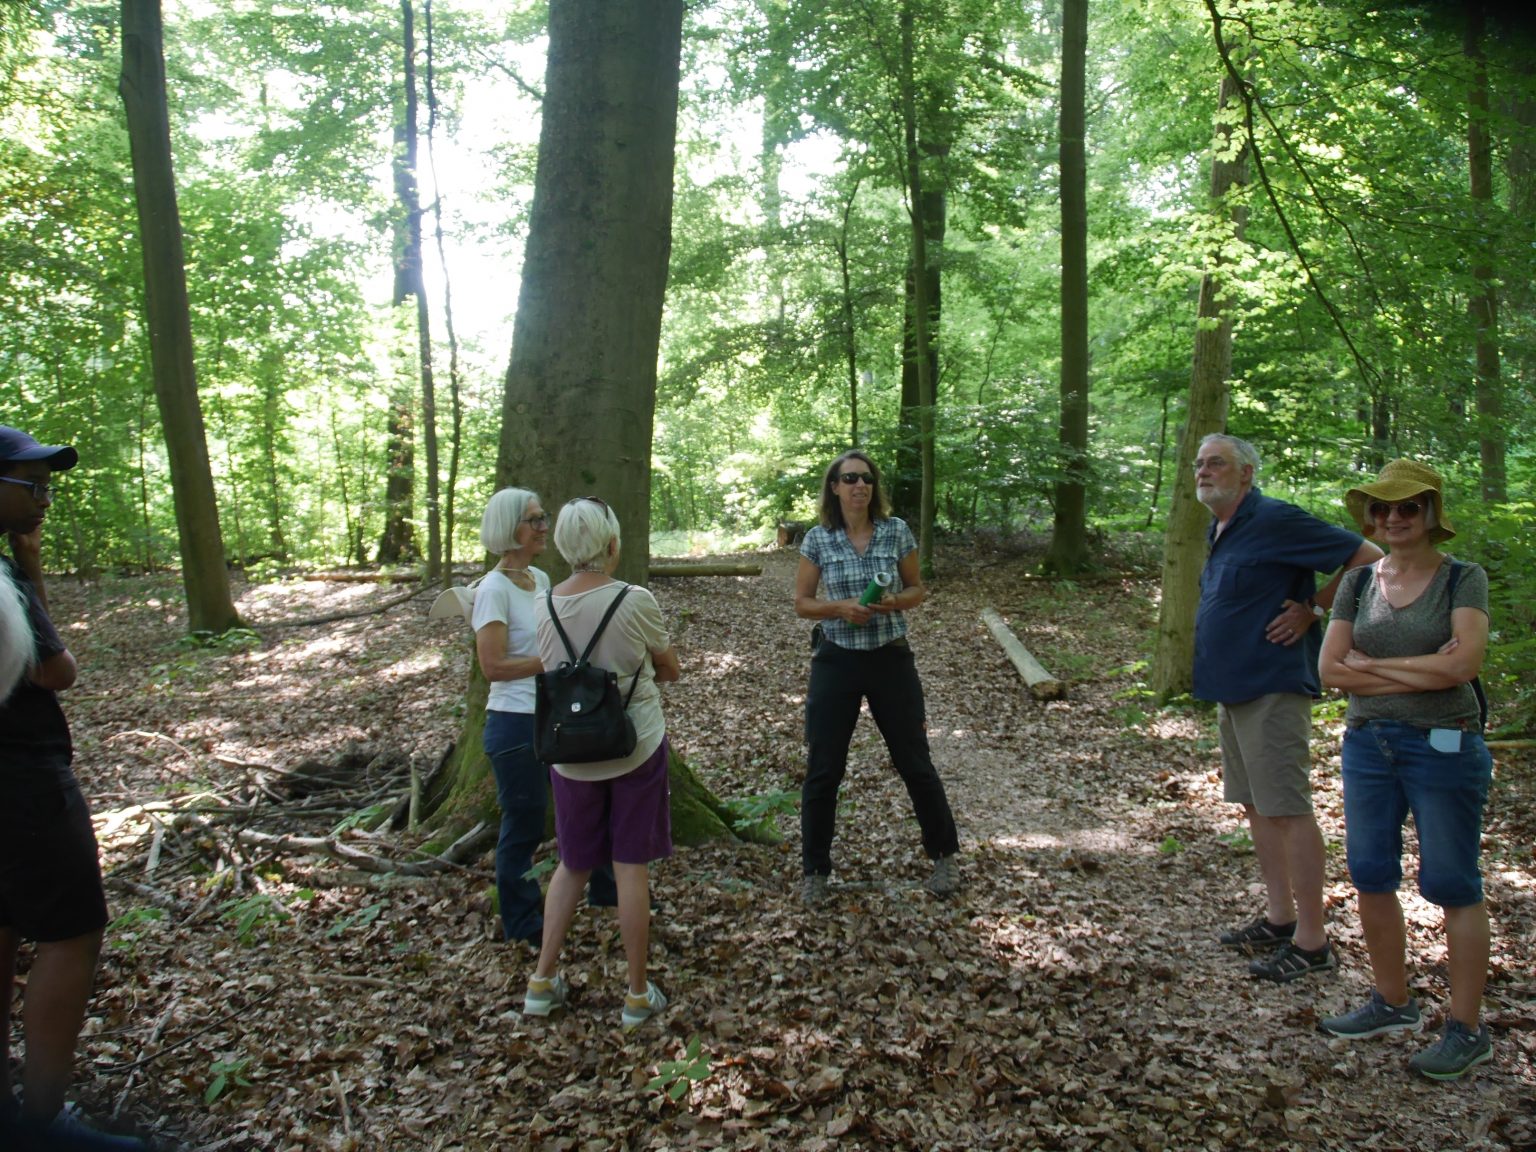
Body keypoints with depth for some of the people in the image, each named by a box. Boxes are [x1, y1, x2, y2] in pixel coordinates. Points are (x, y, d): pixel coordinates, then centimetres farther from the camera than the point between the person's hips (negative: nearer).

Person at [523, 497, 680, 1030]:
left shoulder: (545, 605, -5)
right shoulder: (636, 602, -15)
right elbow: (671, 670, -1)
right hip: (635, 747, -3)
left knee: (573, 865, 20)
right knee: (631, 868, 7)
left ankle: (543, 981, 26)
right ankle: (638, 994, 18)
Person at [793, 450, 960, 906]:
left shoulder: (897, 531, -3)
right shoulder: (818, 539, -4)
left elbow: (918, 589, 6)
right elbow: (801, 602, 0)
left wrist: (896, 602, -16)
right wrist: (840, 607, -18)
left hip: (891, 659, 0)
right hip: (836, 661, 0)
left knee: (914, 762, 10)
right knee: (823, 770, 5)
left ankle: (945, 855, 30)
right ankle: (814, 870, 22)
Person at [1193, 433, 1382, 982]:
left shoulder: (1276, 521, -14)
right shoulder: (1220, 532, 14)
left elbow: (1367, 557, -14)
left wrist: (1312, 608, -12)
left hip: (1271, 687, -10)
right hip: (1233, 689, 10)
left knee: (1287, 809, -4)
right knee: (1257, 807, 15)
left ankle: (1311, 941, 5)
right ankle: (1278, 919, 27)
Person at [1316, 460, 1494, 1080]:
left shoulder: (1463, 578, -5)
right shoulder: (1359, 583, 7)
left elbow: (1464, 663, -18)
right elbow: (1331, 669, -3)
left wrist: (1375, 664, -9)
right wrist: (1422, 673, -11)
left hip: (1444, 746, -5)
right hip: (1367, 743, 5)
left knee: (1451, 884, 3)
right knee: (1370, 877, 10)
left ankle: (1466, 1029, 16)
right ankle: (1392, 1003, 28)